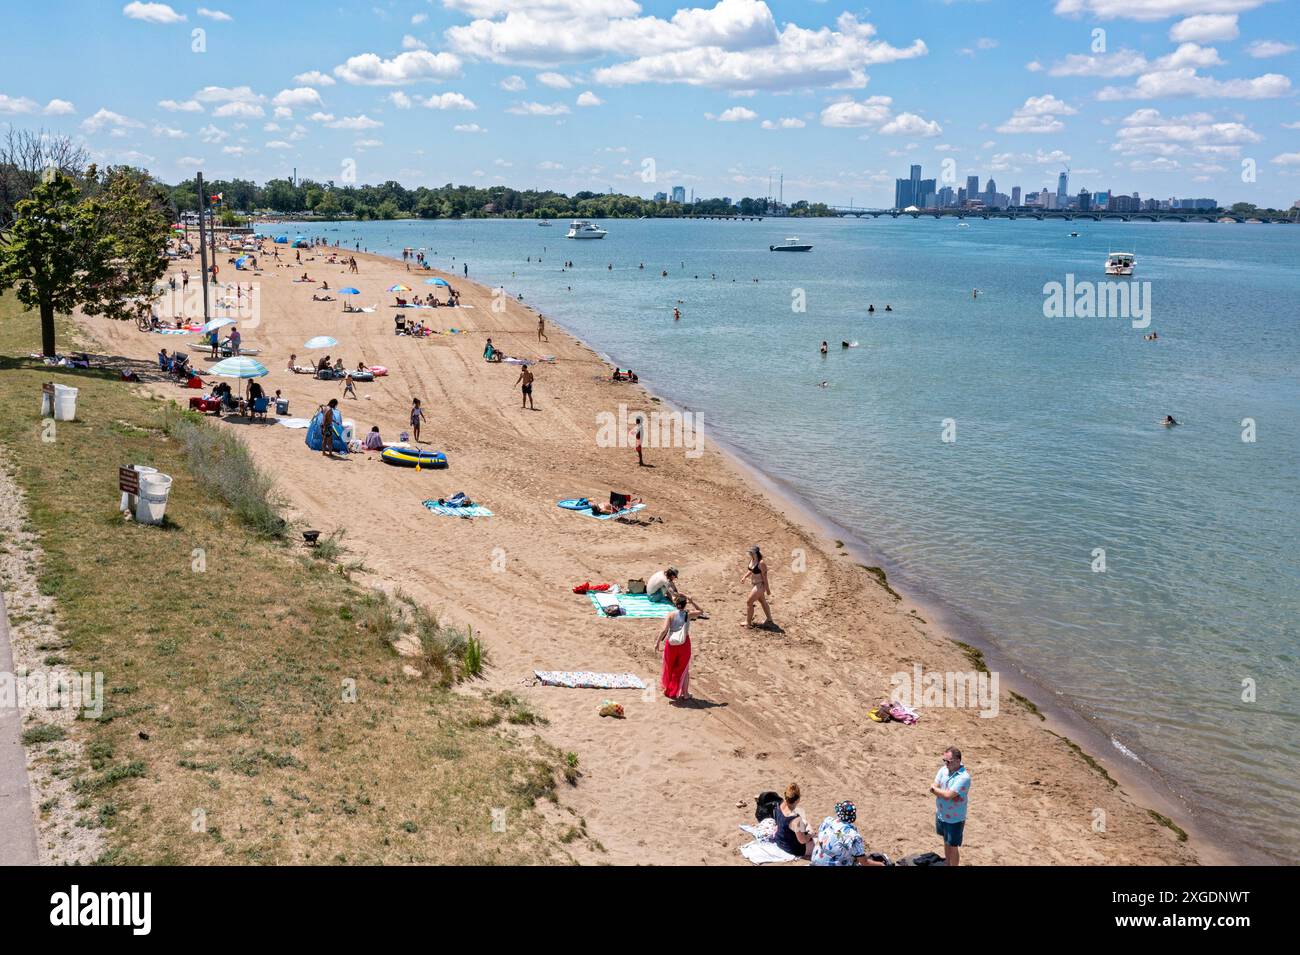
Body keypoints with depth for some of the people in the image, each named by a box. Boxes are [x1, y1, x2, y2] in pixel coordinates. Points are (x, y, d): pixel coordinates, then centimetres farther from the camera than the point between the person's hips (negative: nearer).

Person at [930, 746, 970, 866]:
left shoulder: (963, 777, -27)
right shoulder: (943, 769, -5)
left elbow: (948, 795, -30)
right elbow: (933, 788, -6)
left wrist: (935, 788, -14)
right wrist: (944, 792, -23)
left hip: (954, 819, -7)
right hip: (940, 814, 7)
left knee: (953, 846, 6)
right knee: (946, 841, 26)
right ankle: (947, 862, 45)